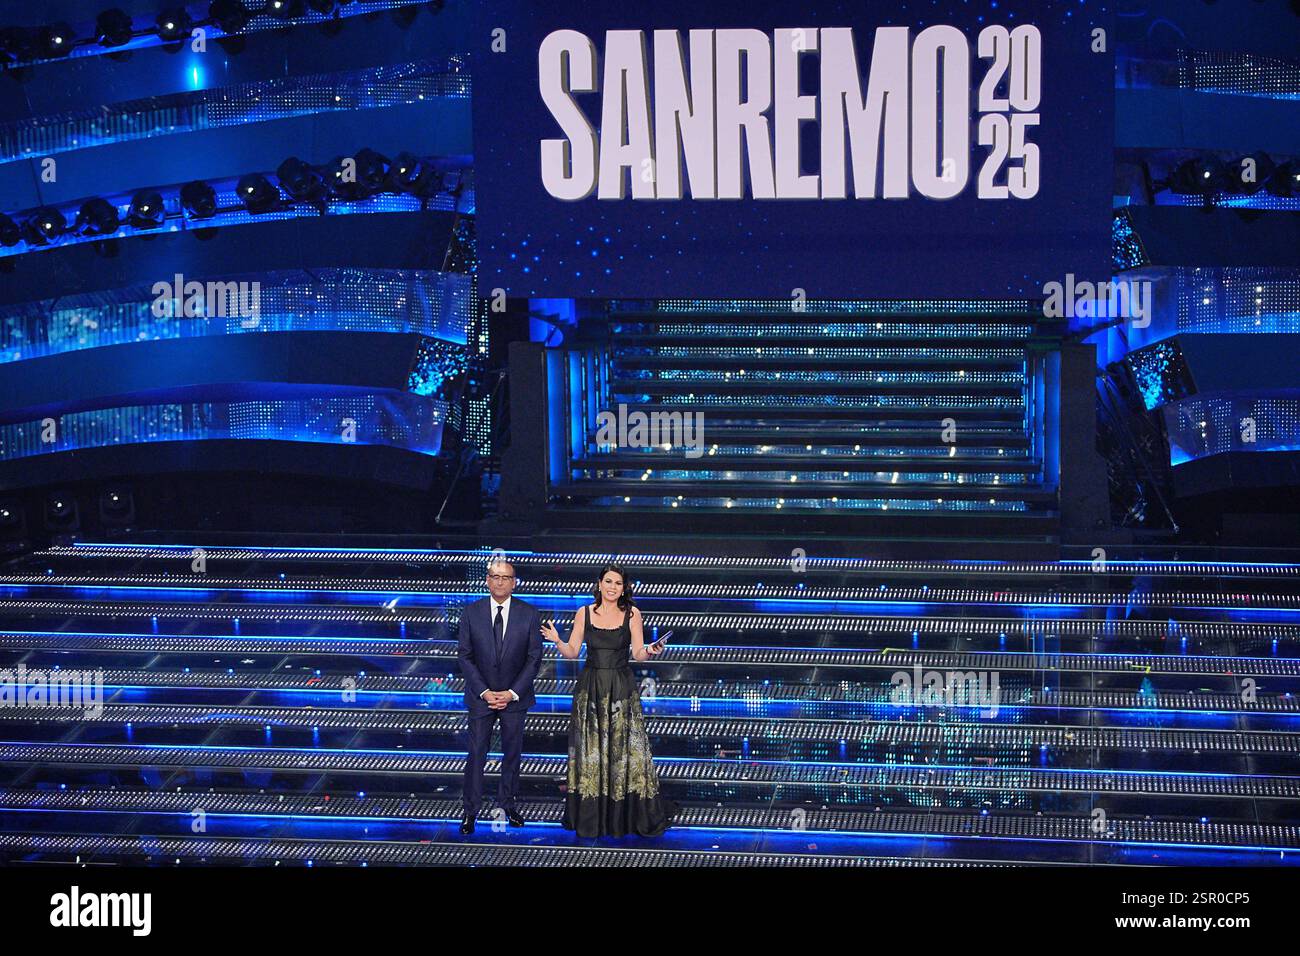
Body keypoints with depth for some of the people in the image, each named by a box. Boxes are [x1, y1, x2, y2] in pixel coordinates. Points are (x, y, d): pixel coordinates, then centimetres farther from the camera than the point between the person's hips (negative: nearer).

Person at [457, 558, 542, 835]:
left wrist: (512, 693, -11)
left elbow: (534, 658, -3)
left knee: (512, 752, 10)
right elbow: (464, 656, -3)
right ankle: (470, 810, 8)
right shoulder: (471, 613, -4)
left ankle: (508, 802, 25)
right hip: (480, 695, -1)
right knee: (476, 754, 0)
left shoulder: (529, 614, -4)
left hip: (515, 696, 1)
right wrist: (484, 692, -11)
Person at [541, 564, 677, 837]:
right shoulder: (584, 613, 3)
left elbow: (638, 653, 0)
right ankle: (590, 817, 11)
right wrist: (556, 641, -15)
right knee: (590, 751, 3)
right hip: (590, 689, 1)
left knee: (625, 750, -3)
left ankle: (632, 814, 6)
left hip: (622, 690, -1)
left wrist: (650, 651, -21)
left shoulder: (632, 614, 1)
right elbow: (572, 651, 4)